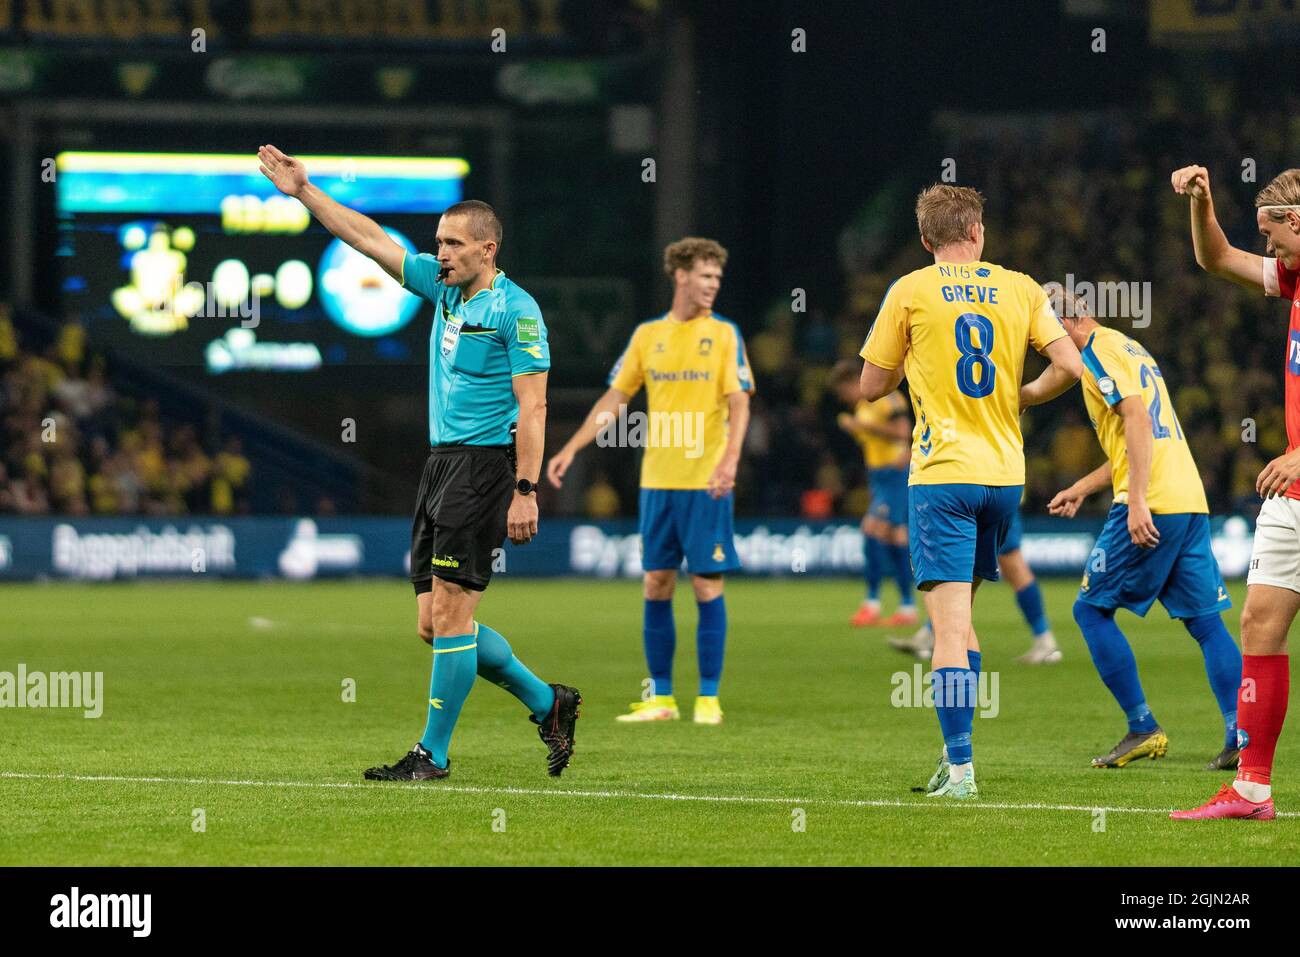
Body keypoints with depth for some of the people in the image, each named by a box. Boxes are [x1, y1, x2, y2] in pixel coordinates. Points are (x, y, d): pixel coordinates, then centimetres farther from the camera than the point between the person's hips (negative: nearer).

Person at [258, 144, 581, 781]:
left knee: (451, 614, -9)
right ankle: (547, 704, 20)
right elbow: (370, 239, 17)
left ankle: (433, 754, -4)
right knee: (435, 623, 7)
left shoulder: (514, 310, -9)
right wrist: (304, 191, 12)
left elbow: (532, 406, -14)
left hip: (484, 465, -8)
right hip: (441, 464, 8)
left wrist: (525, 491, -19)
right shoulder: (443, 288, 13)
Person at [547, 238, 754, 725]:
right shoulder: (648, 335, 9)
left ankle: (708, 698, 2)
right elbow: (615, 398, 13)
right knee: (656, 585, 4)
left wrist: (730, 458, -22)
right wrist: (570, 449, 7)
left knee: (707, 584, -4)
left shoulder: (723, 334, 0)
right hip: (657, 479, 4)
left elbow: (738, 402, -7)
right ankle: (660, 698, 11)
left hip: (706, 481, -4)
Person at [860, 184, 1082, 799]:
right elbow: (1069, 366, -3)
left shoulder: (910, 293, -1)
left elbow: (871, 387, 3)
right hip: (1005, 472, 4)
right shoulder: (1020, 289, 5)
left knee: (948, 626, -8)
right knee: (960, 617, 20)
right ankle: (956, 754, 18)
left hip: (943, 474, -4)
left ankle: (960, 769, -16)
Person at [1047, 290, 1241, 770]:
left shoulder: (1098, 351, -5)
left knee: (1091, 609, 2)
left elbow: (1138, 419, -18)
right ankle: (1240, 736, -3)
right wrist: (1080, 489, 33)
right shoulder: (1128, 348, 24)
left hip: (1151, 507, -9)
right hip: (1190, 500, 9)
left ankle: (1143, 728, -1)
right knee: (1206, 621, 6)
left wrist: (1137, 501, -24)